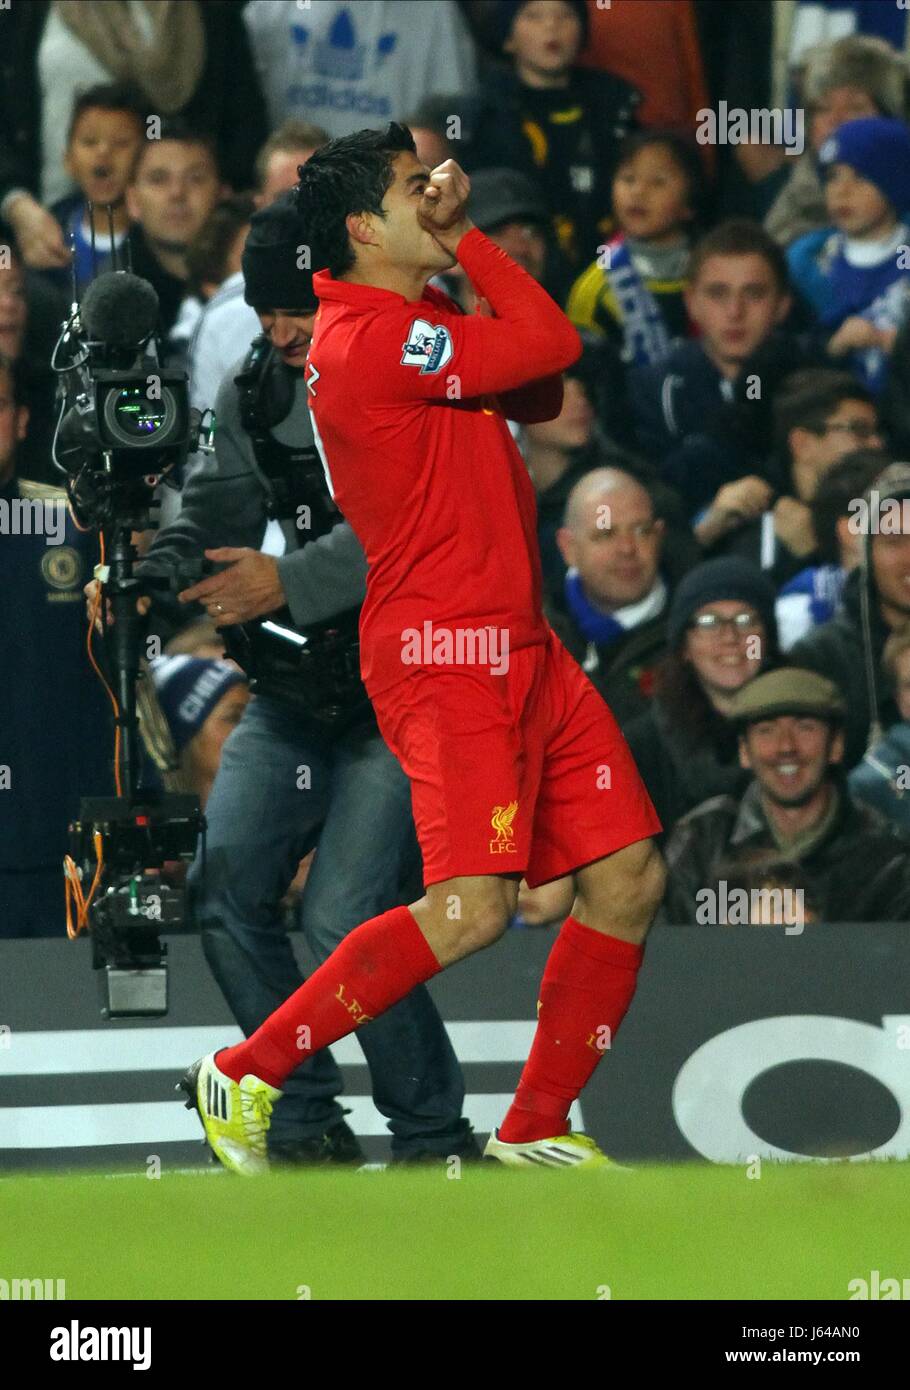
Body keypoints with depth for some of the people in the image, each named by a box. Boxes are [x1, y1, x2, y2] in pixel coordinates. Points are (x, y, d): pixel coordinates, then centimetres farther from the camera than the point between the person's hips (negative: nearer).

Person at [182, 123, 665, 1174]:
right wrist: (462, 236, -4)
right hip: (443, 654, -10)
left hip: (519, 648, 10)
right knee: (471, 909, -19)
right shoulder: (369, 340, -17)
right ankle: (245, 1074, -7)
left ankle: (536, 1129, 15)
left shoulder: (415, 327, 16)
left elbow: (540, 392, 21)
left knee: (628, 875, 6)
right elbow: (553, 344, -18)